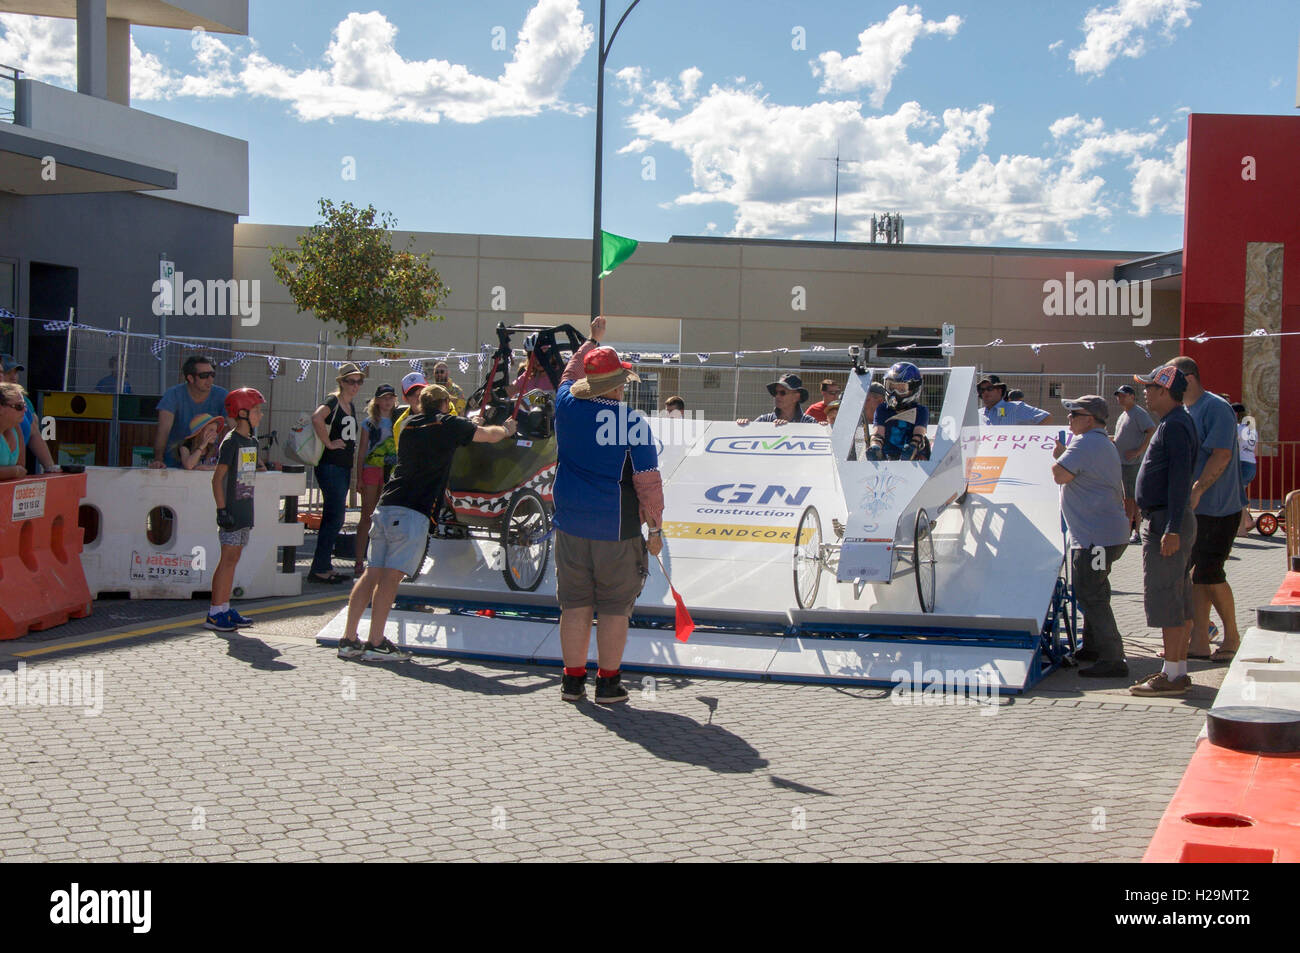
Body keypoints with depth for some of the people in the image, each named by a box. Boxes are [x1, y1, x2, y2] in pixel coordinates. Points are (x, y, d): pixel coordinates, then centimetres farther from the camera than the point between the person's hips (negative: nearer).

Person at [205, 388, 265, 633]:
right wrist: (222, 510, -19)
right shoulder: (231, 442, -12)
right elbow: (218, 477, -15)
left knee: (234, 558, 11)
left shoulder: (252, 441, 14)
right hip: (231, 509, -8)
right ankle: (214, 614, -5)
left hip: (245, 509, 8)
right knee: (228, 558, -7)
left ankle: (224, 609, 17)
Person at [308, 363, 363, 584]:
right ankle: (319, 568, -6)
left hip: (344, 467, 9)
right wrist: (329, 443, -24)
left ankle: (323, 566, 17)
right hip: (330, 465, -9)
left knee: (331, 517, 12)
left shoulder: (351, 405, 16)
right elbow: (316, 418, -32)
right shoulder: (333, 402, -11)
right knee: (335, 518, -10)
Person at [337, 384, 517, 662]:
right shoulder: (449, 424, 4)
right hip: (412, 512, -7)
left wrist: (469, 426, 52)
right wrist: (507, 429, 33)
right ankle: (376, 643, -11)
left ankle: (349, 639, 6)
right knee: (392, 575, -9)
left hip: (385, 505, 7)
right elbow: (491, 436, 11)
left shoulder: (410, 424, 21)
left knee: (372, 573, 7)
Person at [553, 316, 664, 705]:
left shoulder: (567, 406, -1)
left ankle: (573, 680, 17)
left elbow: (571, 374, 24)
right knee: (614, 608, 5)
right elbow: (648, 481, -11)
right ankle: (608, 684, 9)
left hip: (571, 525, 4)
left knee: (575, 604, 11)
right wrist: (655, 528, 1)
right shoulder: (633, 422, -12)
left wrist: (592, 341, 37)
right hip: (617, 529, -4)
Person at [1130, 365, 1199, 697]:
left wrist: (1172, 529, -25)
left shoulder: (1175, 426, -15)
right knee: (1178, 598, 12)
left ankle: (1171, 675, -8)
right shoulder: (1175, 423, 17)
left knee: (1165, 597, -9)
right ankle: (1179, 669, 17)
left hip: (1167, 522, -11)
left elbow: (1180, 479, -22)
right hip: (1167, 522, 11)